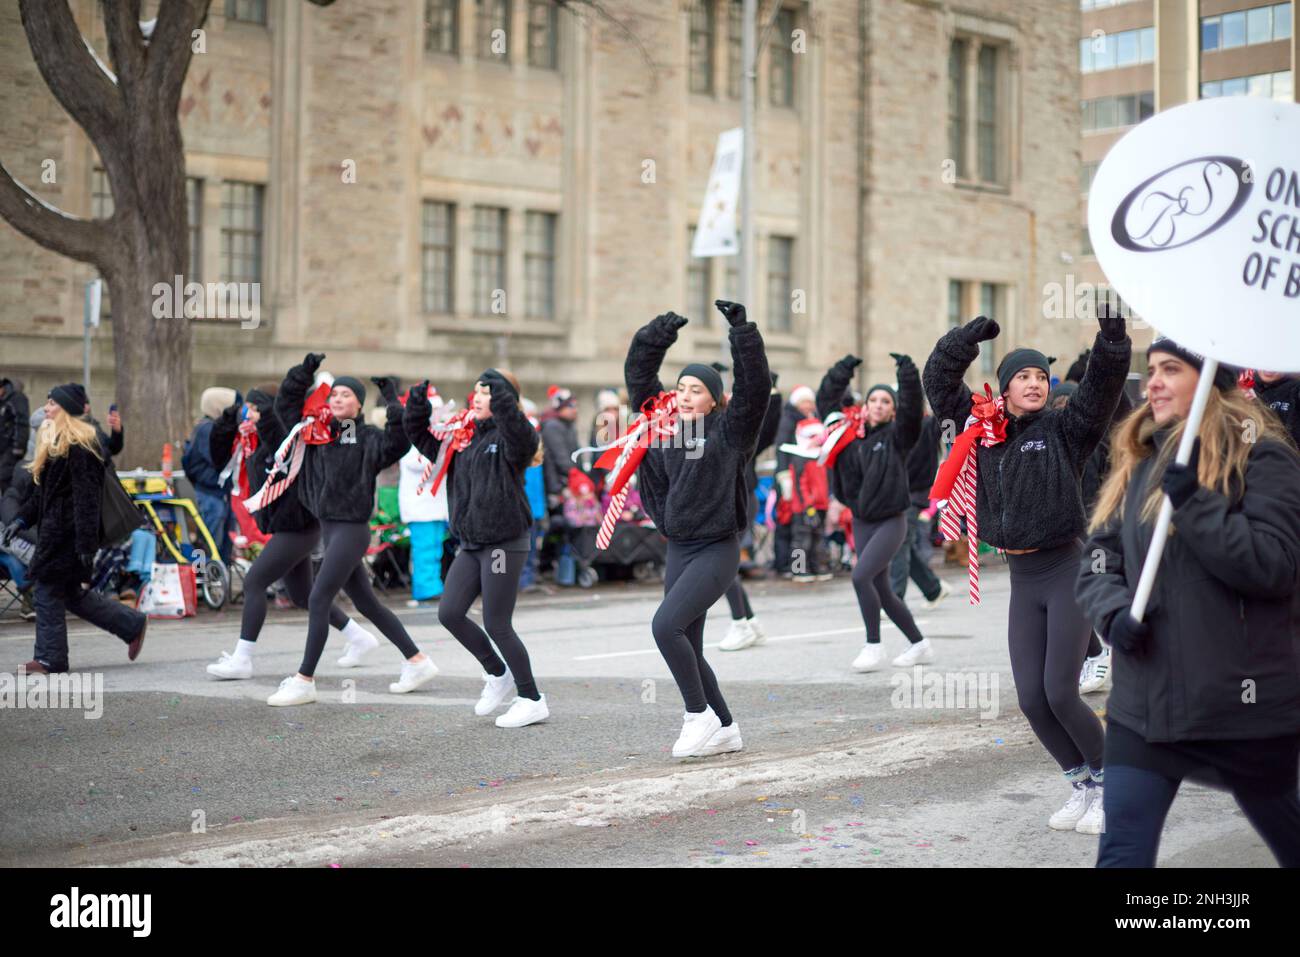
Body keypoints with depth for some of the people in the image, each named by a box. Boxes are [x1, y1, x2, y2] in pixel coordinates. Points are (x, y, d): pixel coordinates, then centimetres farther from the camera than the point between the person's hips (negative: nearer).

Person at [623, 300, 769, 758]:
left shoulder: (728, 430, -5)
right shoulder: (667, 426, 8)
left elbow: (755, 385, -17)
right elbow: (638, 377, 11)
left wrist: (742, 330, -21)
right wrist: (657, 335, -1)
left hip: (717, 550, -7)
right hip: (679, 549, 7)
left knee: (666, 625, -20)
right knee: (688, 647, 8)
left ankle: (699, 715, -5)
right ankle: (724, 728, 22)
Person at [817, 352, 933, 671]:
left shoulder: (896, 436, -6)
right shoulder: (850, 432, 5)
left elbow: (912, 408, -21)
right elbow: (826, 401, 9)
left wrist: (908, 372, -28)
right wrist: (842, 371, 0)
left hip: (891, 521, -6)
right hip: (862, 522, 6)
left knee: (861, 577, -19)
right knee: (881, 591, 10)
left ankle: (873, 645, -5)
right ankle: (920, 645, 26)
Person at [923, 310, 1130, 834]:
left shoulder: (1063, 429, -3)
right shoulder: (983, 427, 7)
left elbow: (1103, 384, -16)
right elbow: (940, 382, 8)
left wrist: (1112, 334, -29)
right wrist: (968, 337, -2)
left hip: (1066, 570, -4)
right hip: (1022, 579, 5)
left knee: (1060, 693, -10)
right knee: (1031, 699, 2)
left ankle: (1109, 783, 11)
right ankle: (1081, 786, 20)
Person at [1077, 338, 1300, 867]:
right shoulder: (1138, 465, 10)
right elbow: (1096, 564, 8)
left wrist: (1193, 502, -24)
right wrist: (1116, 611, -13)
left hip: (1244, 701, -4)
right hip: (1145, 703, 4)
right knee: (1122, 847, -6)